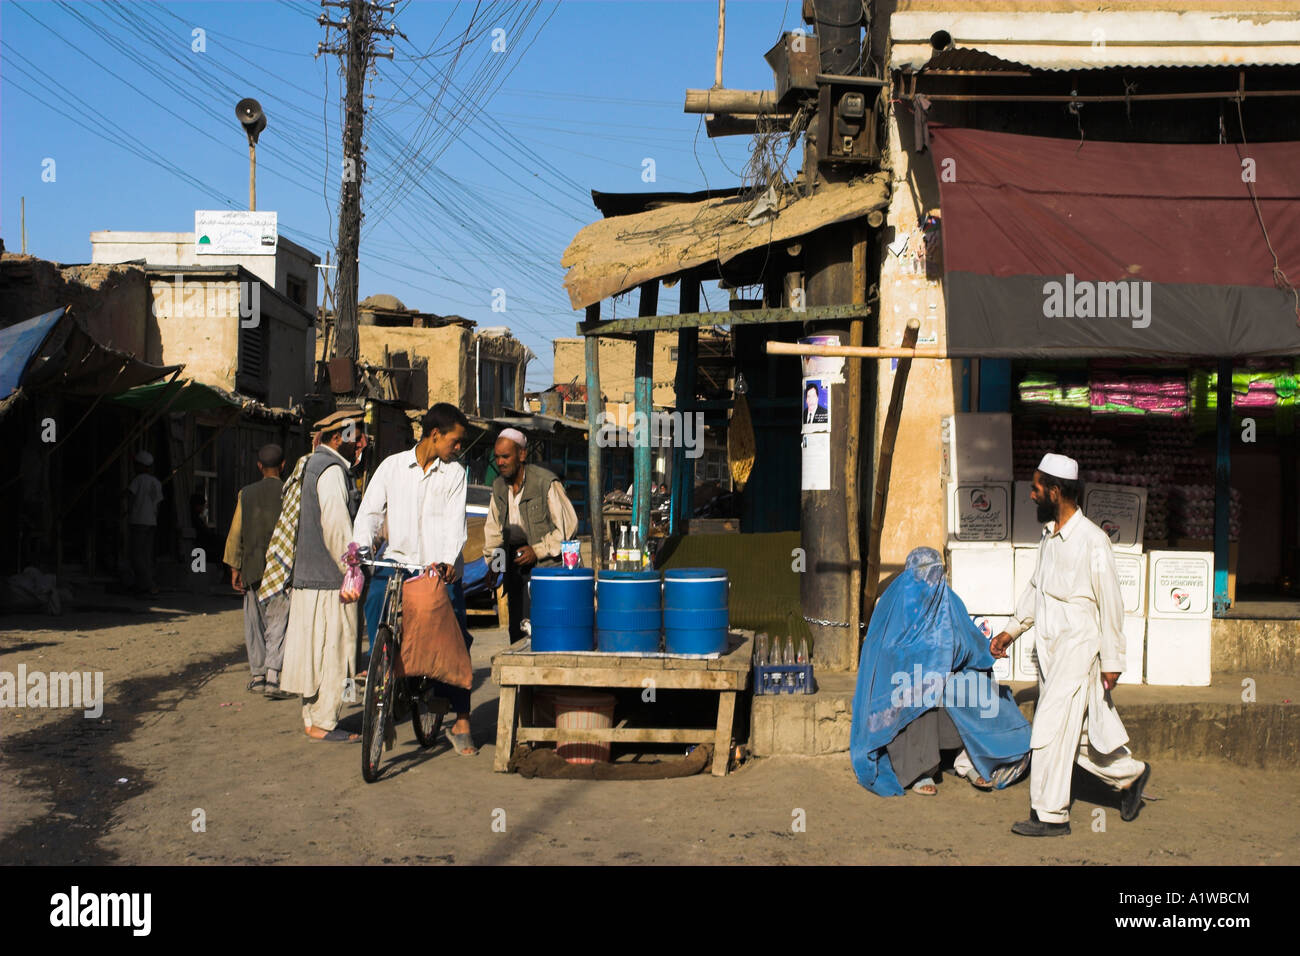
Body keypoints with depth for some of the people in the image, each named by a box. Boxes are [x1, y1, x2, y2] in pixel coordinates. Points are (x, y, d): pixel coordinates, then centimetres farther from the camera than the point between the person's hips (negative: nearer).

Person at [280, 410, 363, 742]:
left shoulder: (313, 464, 19)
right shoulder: (332, 470, -13)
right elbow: (337, 527, -19)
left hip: (307, 575, 10)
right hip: (329, 578, -10)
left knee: (314, 649, 13)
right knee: (333, 649, -5)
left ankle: (313, 717, 19)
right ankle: (323, 723, -1)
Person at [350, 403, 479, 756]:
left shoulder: (455, 473, 5)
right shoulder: (392, 466, 7)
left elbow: (455, 522, -6)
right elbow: (370, 511, 4)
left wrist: (448, 560, -23)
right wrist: (361, 547, -14)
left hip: (441, 571, -1)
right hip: (398, 561, 1)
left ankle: (461, 722, 5)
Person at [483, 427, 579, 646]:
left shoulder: (546, 482, -9)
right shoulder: (499, 487, 11)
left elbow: (568, 525, -8)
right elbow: (493, 528, 22)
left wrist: (538, 550, -12)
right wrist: (492, 560, 10)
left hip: (545, 564, -6)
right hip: (515, 566, 6)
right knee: (517, 627, 4)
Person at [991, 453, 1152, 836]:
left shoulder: (1092, 540, -15)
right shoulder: (1049, 535, 10)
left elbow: (1110, 603, -13)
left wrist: (1112, 661, -11)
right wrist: (1012, 630, 20)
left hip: (1077, 648, -8)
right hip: (1048, 648, 8)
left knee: (1052, 729, -8)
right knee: (1079, 731, 13)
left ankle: (1051, 815, 0)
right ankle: (1129, 773, 33)